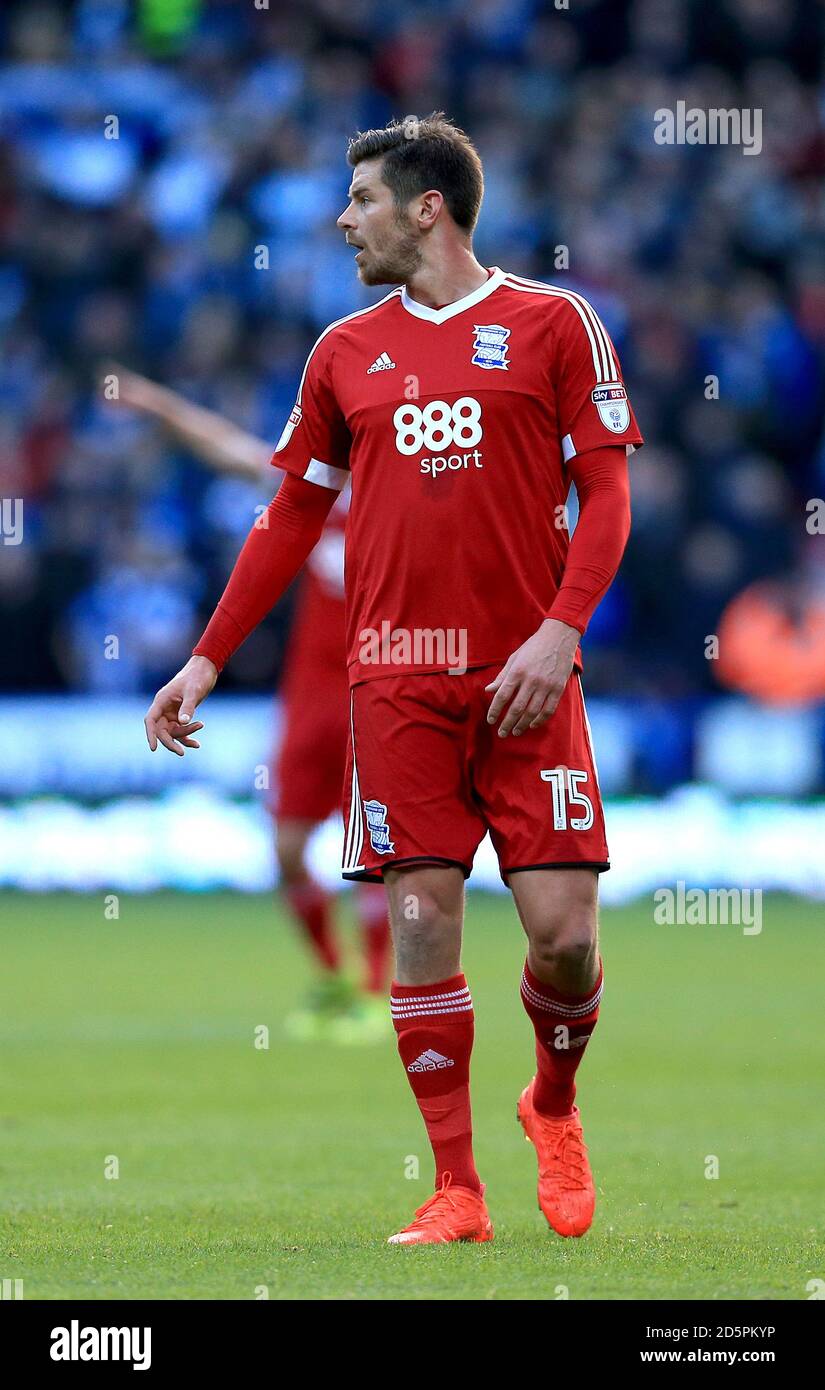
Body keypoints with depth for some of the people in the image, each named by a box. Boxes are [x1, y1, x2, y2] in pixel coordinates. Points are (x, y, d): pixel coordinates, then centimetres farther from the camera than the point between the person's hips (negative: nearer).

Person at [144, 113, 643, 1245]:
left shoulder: (551, 324, 4)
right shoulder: (346, 352, 13)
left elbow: (606, 493, 1)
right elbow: (293, 518, 19)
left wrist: (559, 631, -12)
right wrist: (207, 660, 15)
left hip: (524, 673, -2)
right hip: (396, 674, 2)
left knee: (562, 927, -7)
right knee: (422, 918, -4)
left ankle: (555, 1106, 23)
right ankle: (456, 1193, 1)